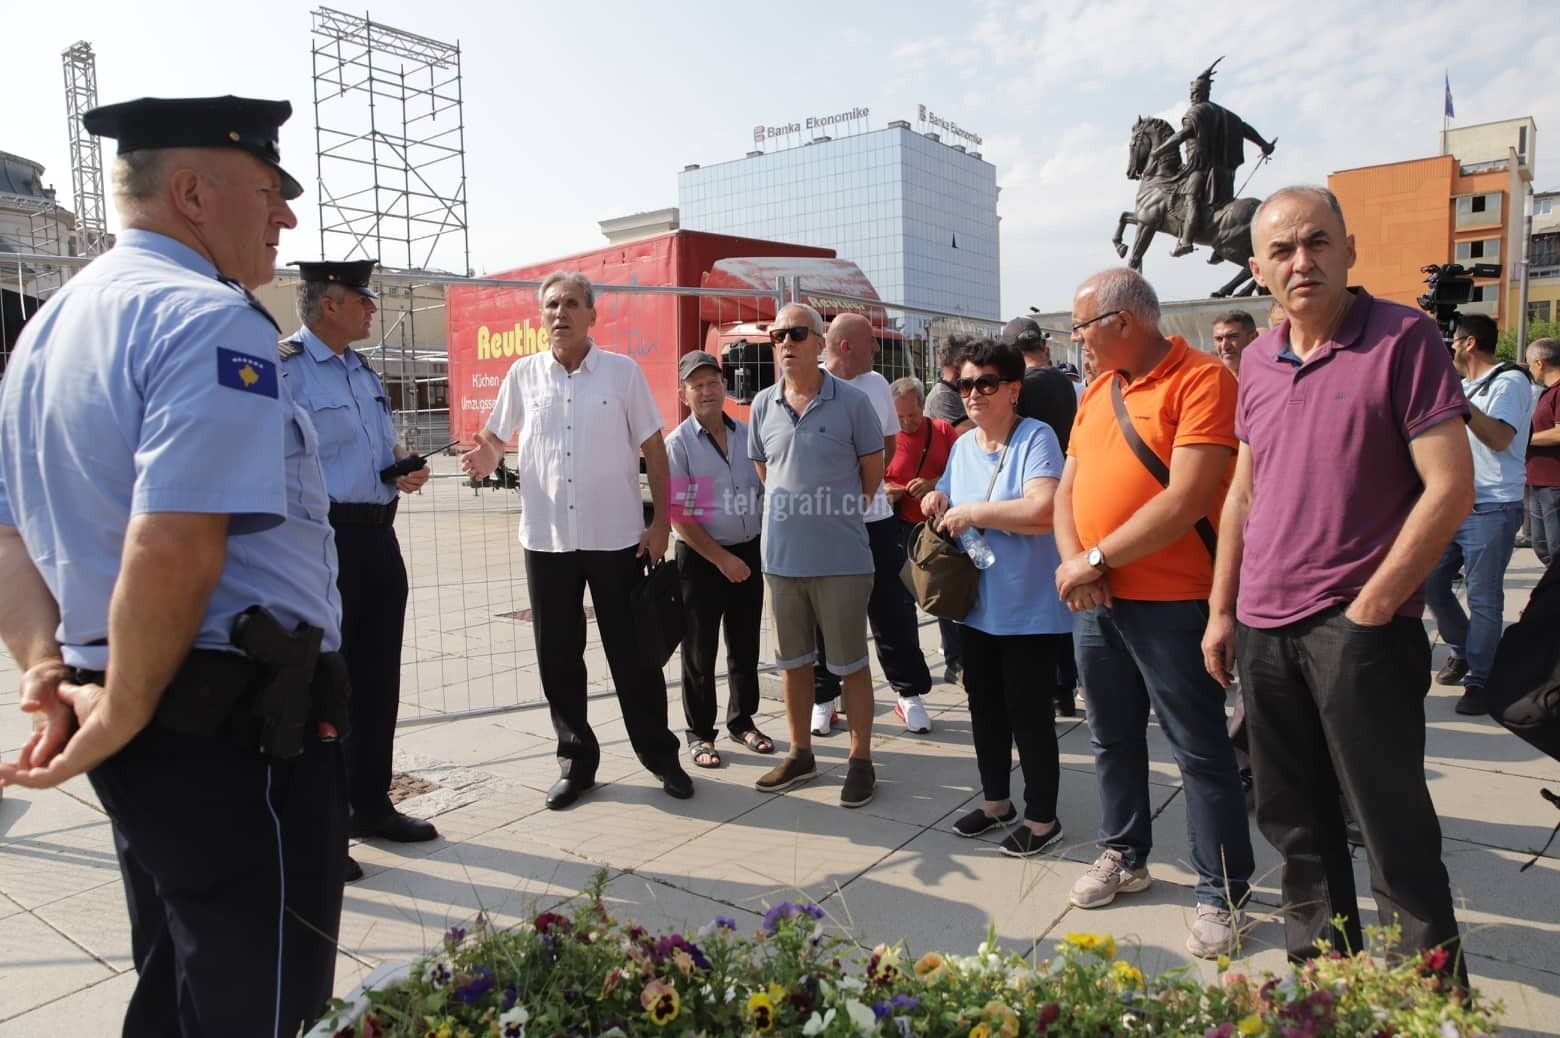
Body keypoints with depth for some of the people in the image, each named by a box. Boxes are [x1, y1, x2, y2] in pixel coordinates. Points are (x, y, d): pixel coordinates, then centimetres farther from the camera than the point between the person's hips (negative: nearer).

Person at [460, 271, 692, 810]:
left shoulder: (623, 371, -1)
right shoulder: (523, 374, 4)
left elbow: (654, 449, 1)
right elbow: (496, 436, 13)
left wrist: (661, 522, -4)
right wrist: (487, 457, -12)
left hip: (617, 537, -2)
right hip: (546, 538, 2)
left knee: (632, 653, 7)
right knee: (558, 656, 10)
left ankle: (660, 754, 23)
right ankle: (576, 760, 25)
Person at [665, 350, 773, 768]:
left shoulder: (747, 435, 5)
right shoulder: (679, 443, -8)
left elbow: (766, 492, 14)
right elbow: (678, 515, -13)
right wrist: (721, 558, -15)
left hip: (749, 553, 4)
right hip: (701, 558, -4)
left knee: (745, 645, 14)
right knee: (700, 651, 5)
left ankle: (742, 720, 31)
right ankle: (700, 733, 18)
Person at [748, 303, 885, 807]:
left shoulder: (852, 401, -8)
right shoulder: (763, 405, 4)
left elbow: (872, 470, 1)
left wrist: (840, 513, 6)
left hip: (841, 558, -4)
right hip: (781, 555, 5)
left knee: (849, 663, 6)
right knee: (793, 660, 16)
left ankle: (861, 761, 20)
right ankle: (801, 753, 31)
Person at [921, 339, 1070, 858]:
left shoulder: (1036, 438, -15)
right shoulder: (963, 444, 9)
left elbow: (1043, 511, -30)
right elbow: (953, 504, 23)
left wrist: (971, 512, -22)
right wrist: (939, 503, -1)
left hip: (1029, 608, -8)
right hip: (978, 604, 8)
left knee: (1026, 710, 2)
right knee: (984, 704, 18)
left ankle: (1042, 816, 20)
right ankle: (995, 800, 36)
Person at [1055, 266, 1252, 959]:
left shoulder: (1202, 380, -13)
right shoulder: (1096, 391, 12)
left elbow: (1186, 499, -22)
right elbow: (1067, 489, 11)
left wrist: (1097, 558, -16)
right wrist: (1073, 564, -6)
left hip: (1171, 602, -7)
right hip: (1095, 598, 8)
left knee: (1200, 751, 4)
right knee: (1114, 738, 18)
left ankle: (1221, 894, 19)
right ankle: (1124, 855, 36)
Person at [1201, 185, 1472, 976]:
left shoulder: (1402, 338, -8)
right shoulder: (1257, 361, 10)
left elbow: (1450, 488, -13)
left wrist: (1370, 608, -13)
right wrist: (1222, 610, 12)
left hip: (1360, 629, -6)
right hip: (1265, 629, 6)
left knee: (1394, 829, 3)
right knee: (1295, 823, 15)